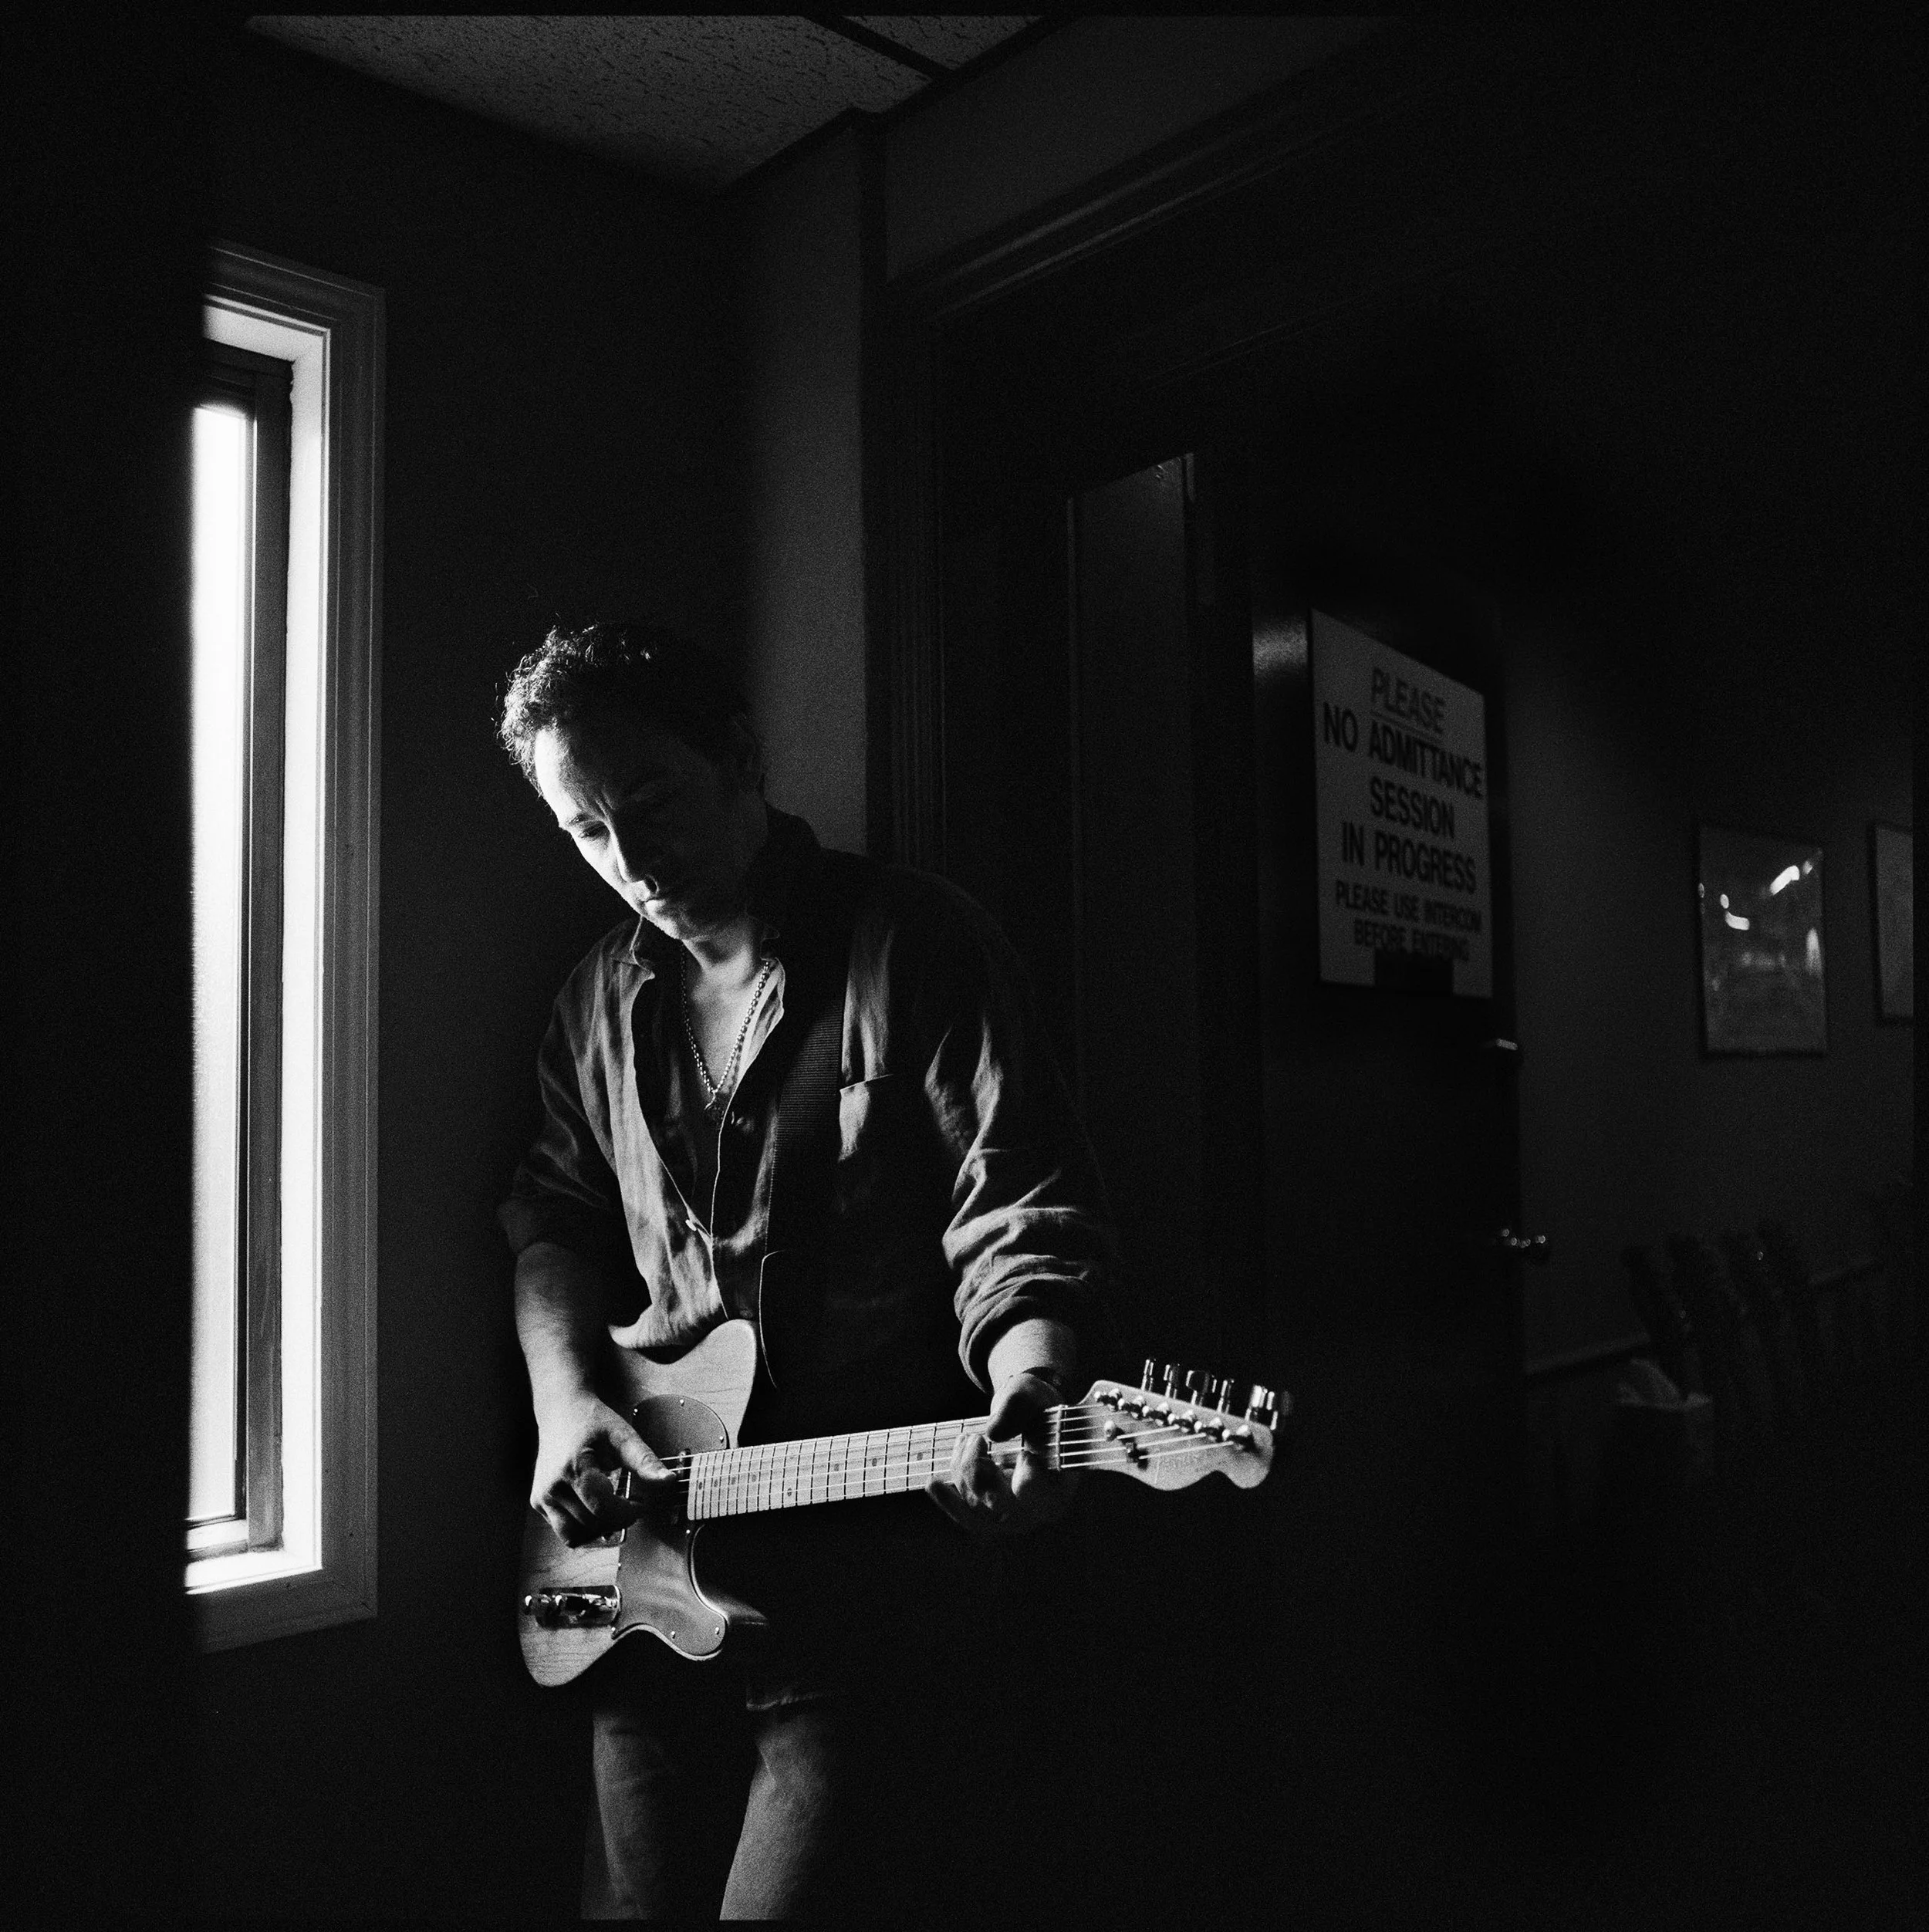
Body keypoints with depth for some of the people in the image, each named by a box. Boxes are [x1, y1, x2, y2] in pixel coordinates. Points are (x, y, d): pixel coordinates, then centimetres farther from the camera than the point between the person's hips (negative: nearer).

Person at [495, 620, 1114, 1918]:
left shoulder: (920, 950, -8)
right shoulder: (604, 998, 9)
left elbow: (1028, 1225, -12)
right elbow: (554, 1216, 16)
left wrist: (1024, 1401, -30)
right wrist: (565, 1397, 0)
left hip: (871, 1561, -5)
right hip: (650, 1563, 6)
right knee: (637, 1897, 16)